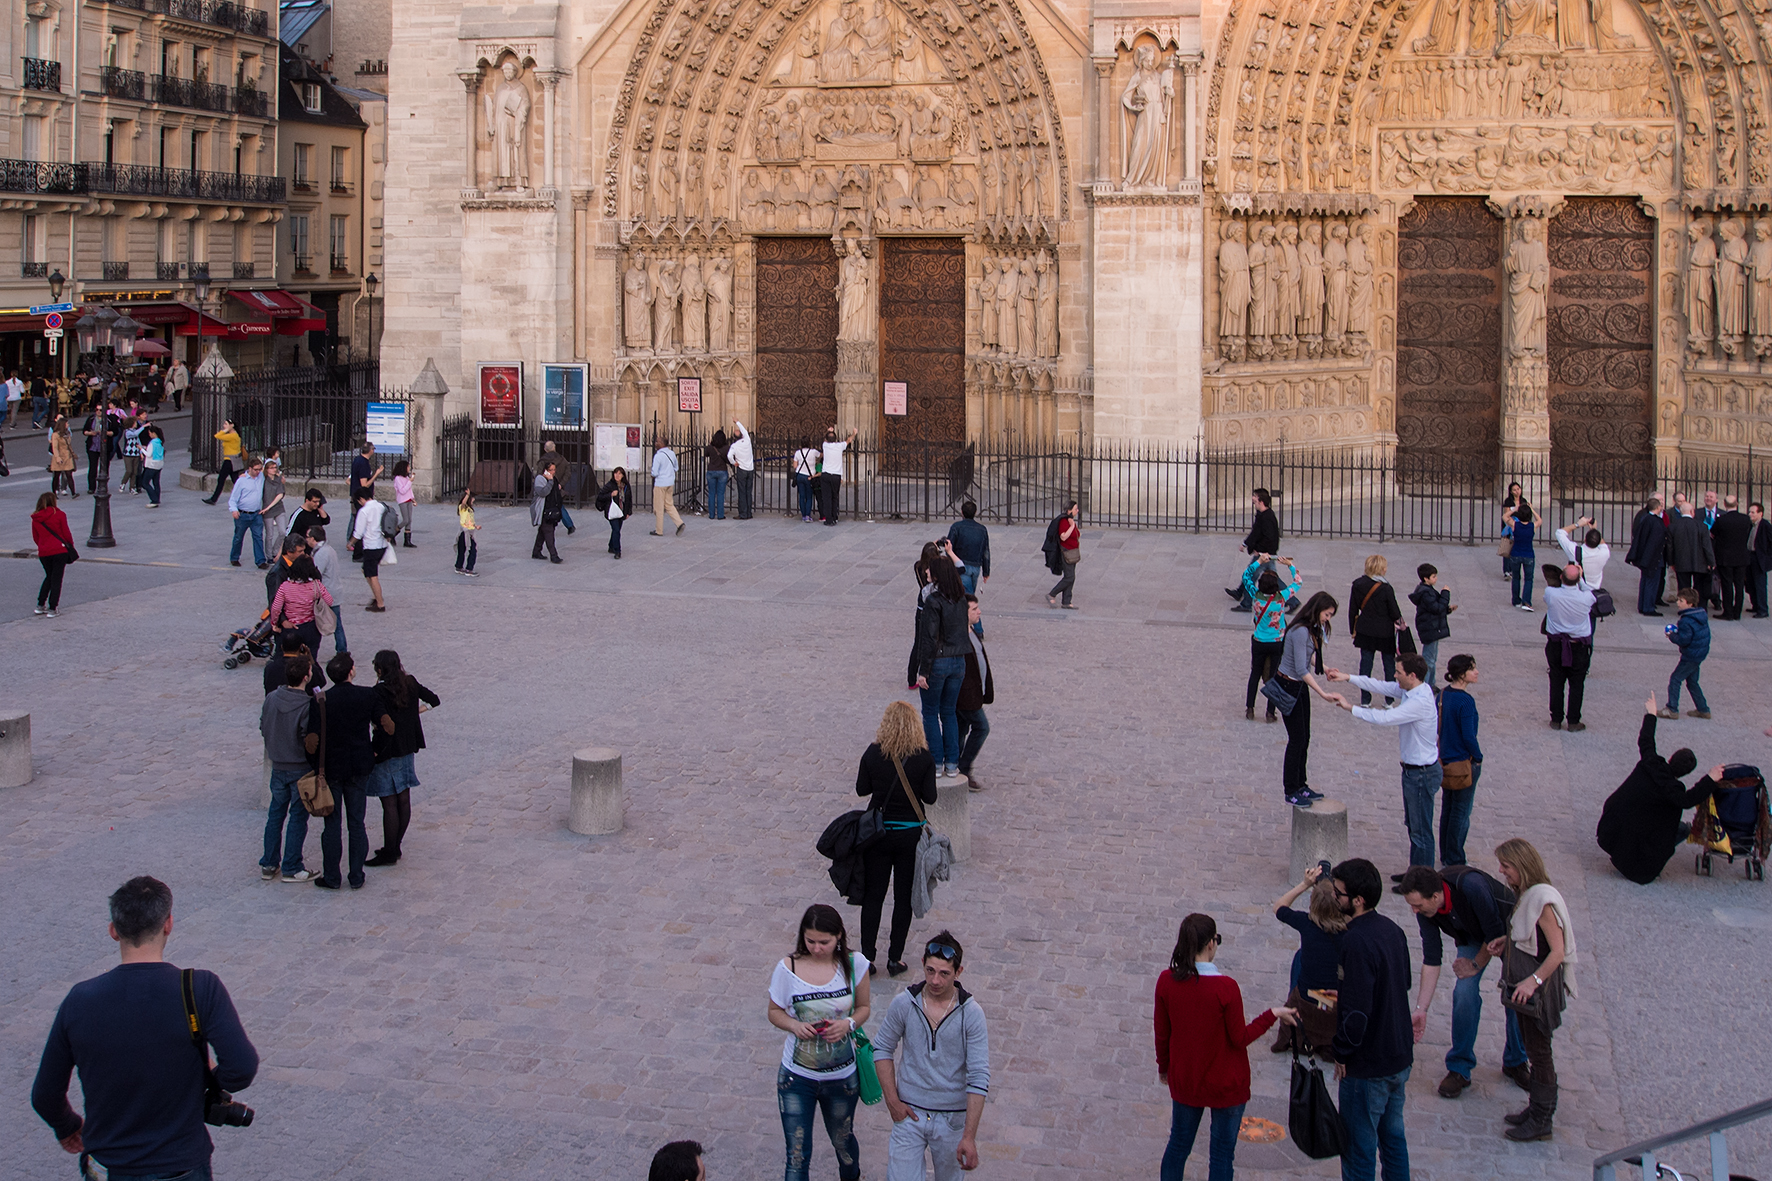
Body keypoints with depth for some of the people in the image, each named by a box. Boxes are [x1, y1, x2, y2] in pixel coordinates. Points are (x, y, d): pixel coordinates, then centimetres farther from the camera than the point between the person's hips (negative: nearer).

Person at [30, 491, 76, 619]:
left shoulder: (35, 519, 4)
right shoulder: (59, 514, -7)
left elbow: (35, 537, 10)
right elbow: (66, 533, -5)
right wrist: (70, 546, 10)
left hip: (43, 553, 4)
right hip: (60, 551, -4)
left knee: (49, 577, 22)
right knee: (56, 579, 3)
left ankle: (40, 605, 19)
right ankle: (52, 609, 0)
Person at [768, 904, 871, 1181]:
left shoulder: (854, 964, -10)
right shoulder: (788, 968, -13)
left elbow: (863, 1007, 4)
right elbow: (774, 1011, 0)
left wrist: (849, 1023, -18)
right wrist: (794, 1025, -21)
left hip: (842, 1075, 2)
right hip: (797, 1076, -1)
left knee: (842, 1141, 23)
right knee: (797, 1157, -3)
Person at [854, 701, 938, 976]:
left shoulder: (873, 753, -9)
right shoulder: (923, 757, -12)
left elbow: (862, 789, 0)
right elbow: (930, 797, -8)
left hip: (877, 831, 1)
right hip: (910, 834, -1)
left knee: (873, 894, 10)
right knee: (904, 896, 10)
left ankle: (867, 957, 12)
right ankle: (895, 958, 12)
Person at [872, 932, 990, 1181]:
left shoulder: (971, 1014, -13)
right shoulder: (903, 1004, -8)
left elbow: (979, 1077, -14)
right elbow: (882, 1049, 6)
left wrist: (969, 1136, -19)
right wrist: (892, 1101, -3)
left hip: (952, 1119, 0)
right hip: (910, 1113, 1)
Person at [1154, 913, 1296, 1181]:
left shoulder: (1166, 981, -14)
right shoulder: (1226, 988, -26)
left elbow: (1162, 1033, -2)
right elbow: (1240, 1039, -15)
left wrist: (1163, 1066, 15)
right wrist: (1272, 1015, -5)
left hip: (1184, 1081, 4)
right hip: (1225, 1086, -4)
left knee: (1178, 1144, 21)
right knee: (1222, 1154, 11)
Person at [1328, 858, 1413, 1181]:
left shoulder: (1357, 940, -25)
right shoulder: (1392, 929, 2)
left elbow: (1357, 1011, -27)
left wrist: (1341, 1053, -14)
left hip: (1368, 1066, -9)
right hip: (1400, 1056, 9)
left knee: (1359, 1146, 3)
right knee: (1392, 1136, 21)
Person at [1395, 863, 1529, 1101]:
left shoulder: (1471, 886, -43)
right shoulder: (1424, 909, -25)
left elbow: (1495, 933, -29)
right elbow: (1431, 960, -17)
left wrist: (1476, 964, -14)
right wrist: (1420, 1009, -20)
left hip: (1509, 927, -3)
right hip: (1473, 936, 3)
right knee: (1465, 992, -14)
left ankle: (1516, 1061, 18)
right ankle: (1459, 1069, -1)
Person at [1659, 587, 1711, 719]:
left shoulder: (1686, 621, -23)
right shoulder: (1702, 616, 6)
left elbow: (1684, 640, -26)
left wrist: (1672, 635, -9)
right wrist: (1678, 632, 9)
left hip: (1690, 657, -10)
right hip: (1700, 654, 10)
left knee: (1675, 679, -1)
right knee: (1692, 682, 21)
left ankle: (1672, 709, 0)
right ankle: (1703, 709, 25)